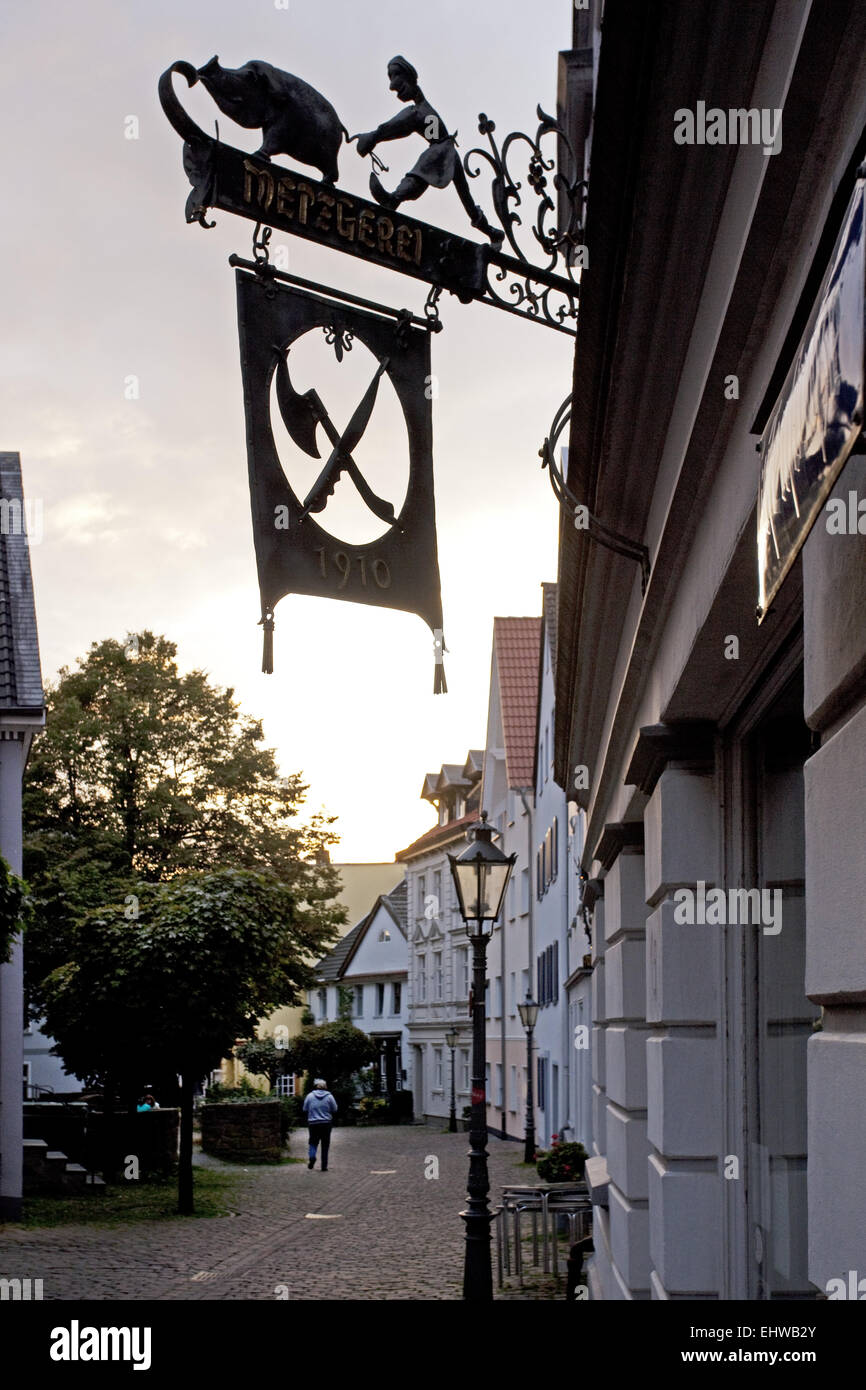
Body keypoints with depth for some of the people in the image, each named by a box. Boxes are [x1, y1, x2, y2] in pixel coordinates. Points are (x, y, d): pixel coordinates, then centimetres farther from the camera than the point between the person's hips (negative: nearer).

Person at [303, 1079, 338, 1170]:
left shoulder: (310, 1096, -4)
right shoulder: (329, 1096, -4)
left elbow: (305, 1110, 2)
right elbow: (335, 1110, 2)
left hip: (313, 1124, 0)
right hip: (326, 1124, 0)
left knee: (313, 1142, 11)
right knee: (325, 1145, 8)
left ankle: (312, 1157, -17)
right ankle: (324, 1166, 7)